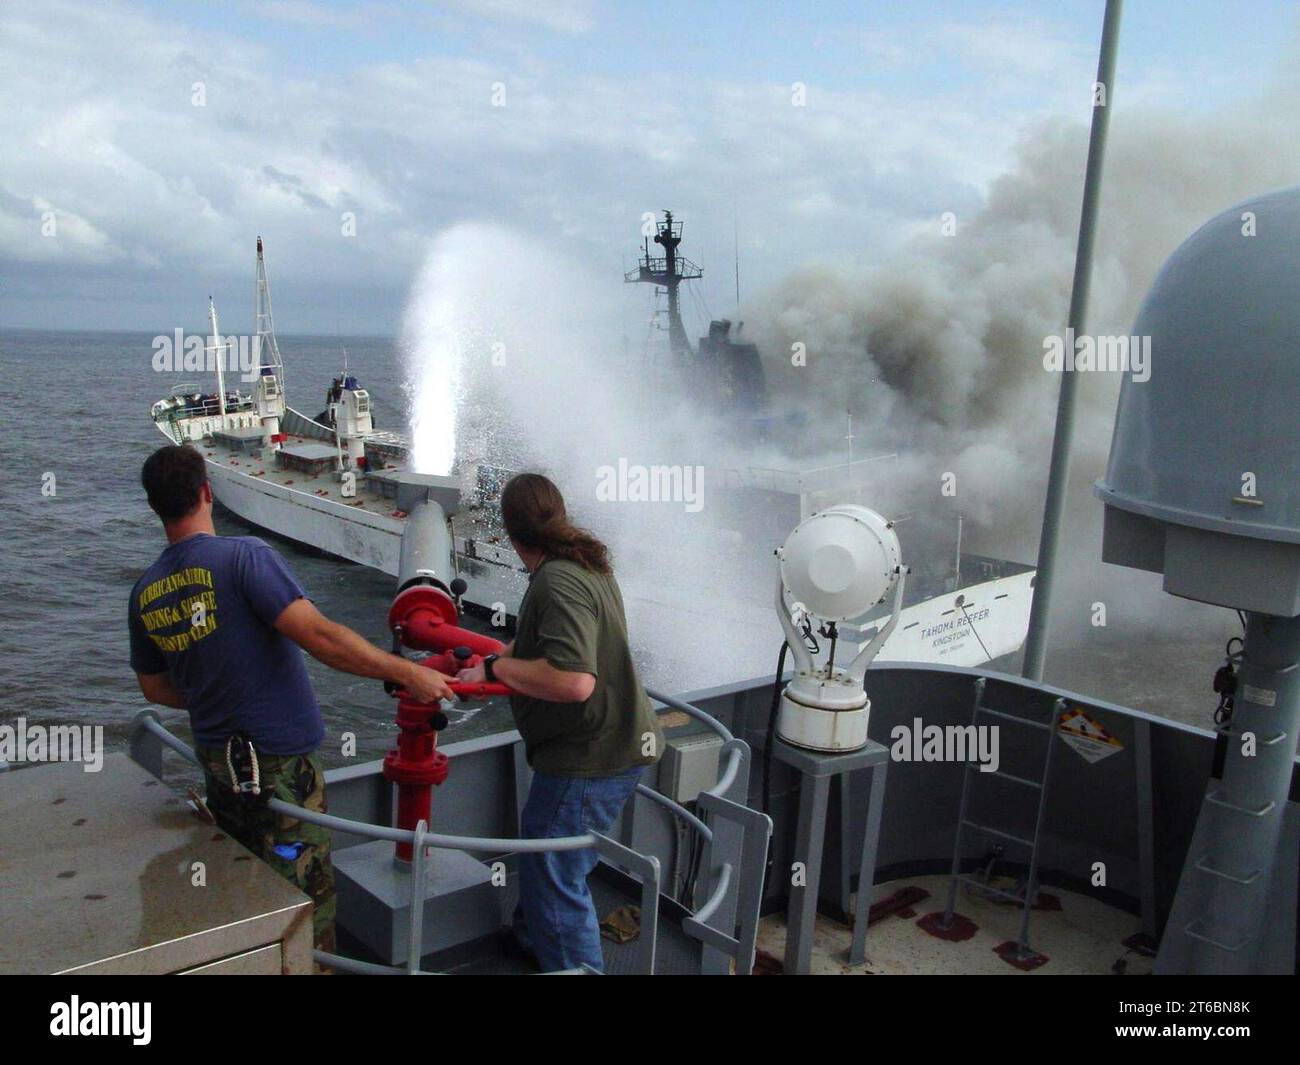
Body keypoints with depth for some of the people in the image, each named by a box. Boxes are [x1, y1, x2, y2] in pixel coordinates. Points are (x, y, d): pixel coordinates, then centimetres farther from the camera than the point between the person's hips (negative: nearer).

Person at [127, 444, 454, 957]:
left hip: (217, 756, 7)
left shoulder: (144, 593, 3)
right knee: (305, 899, 7)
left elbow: (154, 687, 15)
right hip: (280, 762, -7)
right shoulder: (243, 556, -19)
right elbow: (319, 635, -27)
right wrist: (408, 673, -21)